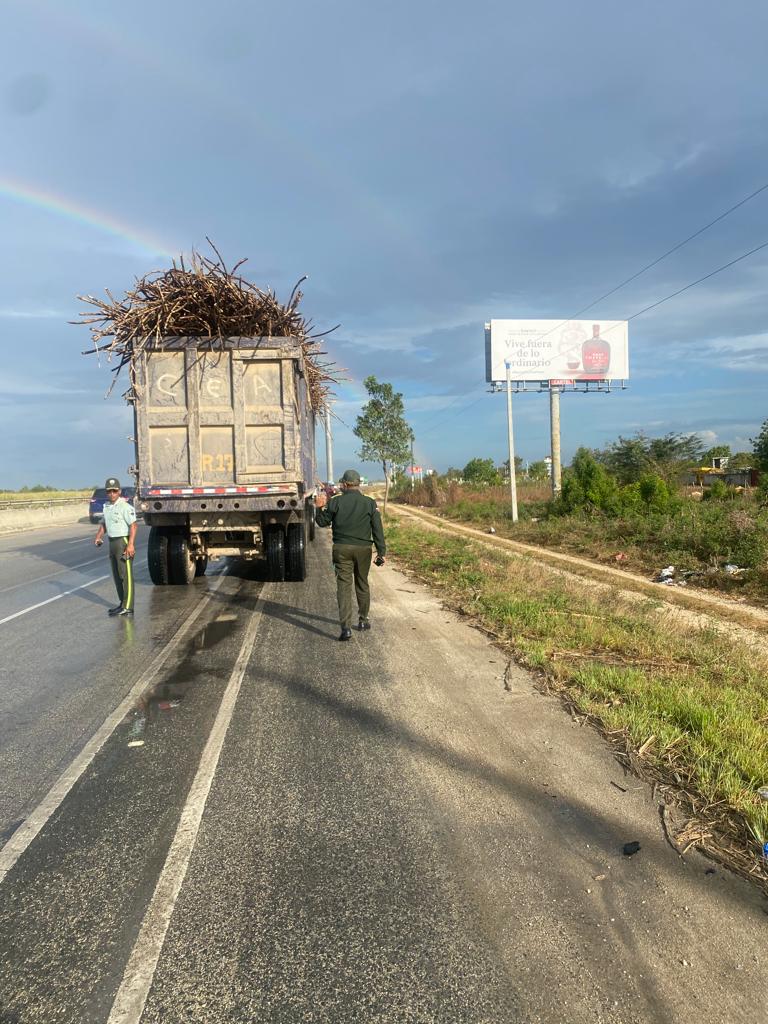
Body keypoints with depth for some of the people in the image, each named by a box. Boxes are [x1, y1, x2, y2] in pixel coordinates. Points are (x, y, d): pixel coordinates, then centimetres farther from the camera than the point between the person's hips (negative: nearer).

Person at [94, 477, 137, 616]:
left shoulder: (125, 506, -15)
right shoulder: (106, 506, 12)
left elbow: (133, 525, -21)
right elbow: (104, 523, 24)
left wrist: (130, 544, -28)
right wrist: (98, 536, 8)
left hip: (123, 541, -9)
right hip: (112, 542, 9)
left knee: (126, 575, -7)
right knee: (117, 575, 14)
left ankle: (127, 607, -5)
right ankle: (122, 603, 24)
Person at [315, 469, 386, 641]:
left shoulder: (335, 502, -4)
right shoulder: (370, 503, -1)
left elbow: (323, 522, 6)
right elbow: (377, 530, -1)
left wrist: (320, 508, 15)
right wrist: (381, 552, 3)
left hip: (341, 549, -1)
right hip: (363, 549, 2)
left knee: (343, 586, -1)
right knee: (362, 584, 18)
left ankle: (346, 627, -10)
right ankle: (363, 620, 30)